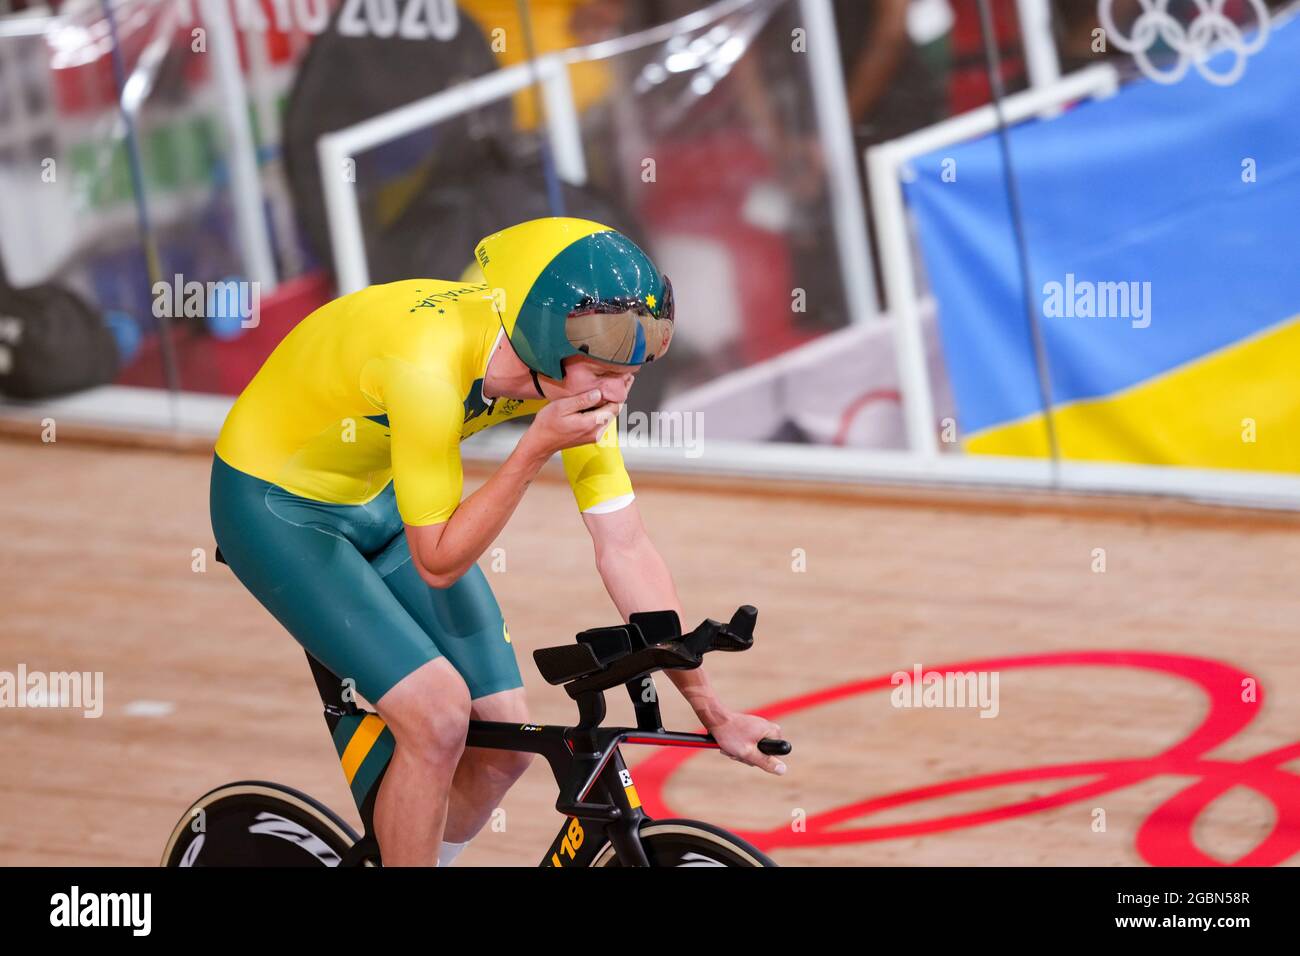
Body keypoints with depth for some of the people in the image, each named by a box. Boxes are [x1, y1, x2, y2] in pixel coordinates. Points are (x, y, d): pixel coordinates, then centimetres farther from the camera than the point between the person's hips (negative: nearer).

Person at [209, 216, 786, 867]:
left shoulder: (577, 371, -18)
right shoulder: (428, 364, -39)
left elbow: (624, 549, -8)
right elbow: (438, 563, -29)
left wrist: (712, 712, -7)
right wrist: (537, 447, -37)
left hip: (379, 497, 7)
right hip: (275, 505, -7)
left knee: (503, 743, 0)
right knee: (437, 713, -23)